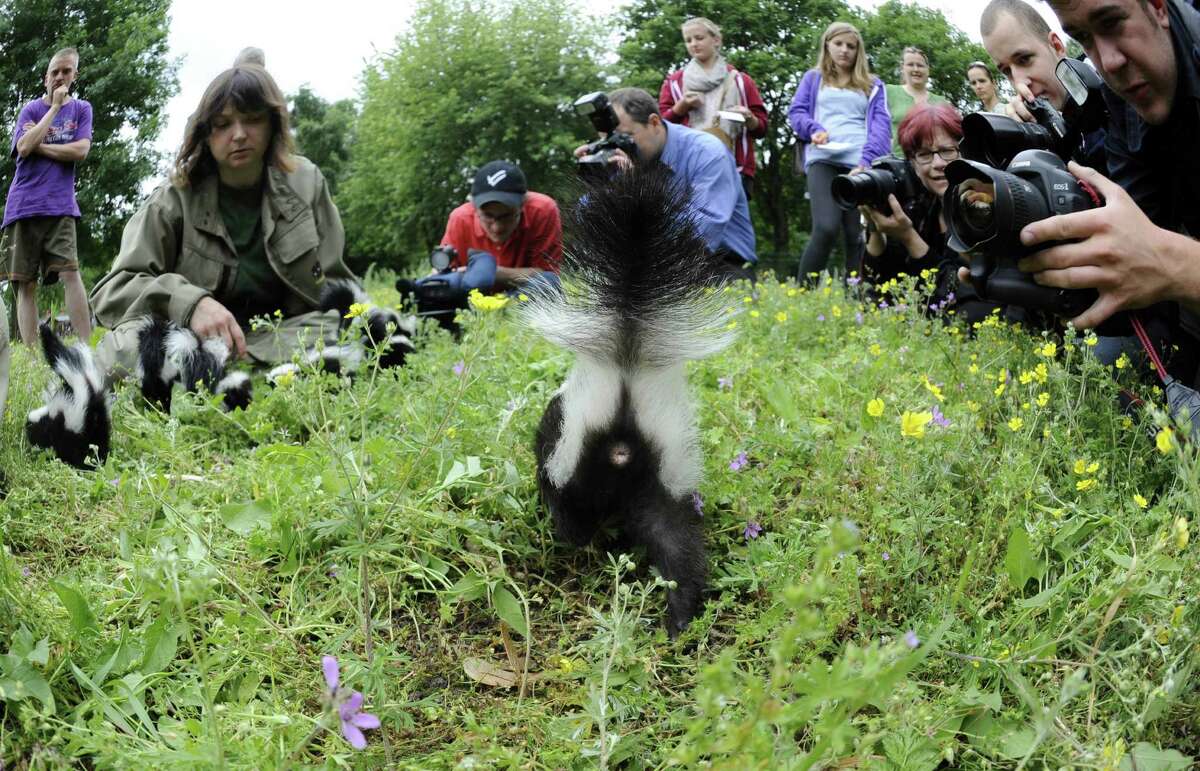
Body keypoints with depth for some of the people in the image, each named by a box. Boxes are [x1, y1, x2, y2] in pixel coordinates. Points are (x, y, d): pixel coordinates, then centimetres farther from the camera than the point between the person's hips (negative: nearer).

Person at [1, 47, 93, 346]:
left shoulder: (81, 108, 11)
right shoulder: (31, 109, 11)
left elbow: (80, 151, -4)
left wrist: (38, 144, -2)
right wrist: (54, 107, -4)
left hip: (59, 206, -1)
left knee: (71, 274, -17)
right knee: (26, 284, -5)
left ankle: (87, 348, -20)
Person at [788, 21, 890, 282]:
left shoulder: (872, 85, 21)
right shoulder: (813, 78, 22)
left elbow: (881, 123, 8)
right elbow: (795, 112, 14)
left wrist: (868, 160, -10)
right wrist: (814, 129, -9)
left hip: (861, 164, 2)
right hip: (824, 160, -2)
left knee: (857, 236, -6)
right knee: (826, 228, -22)